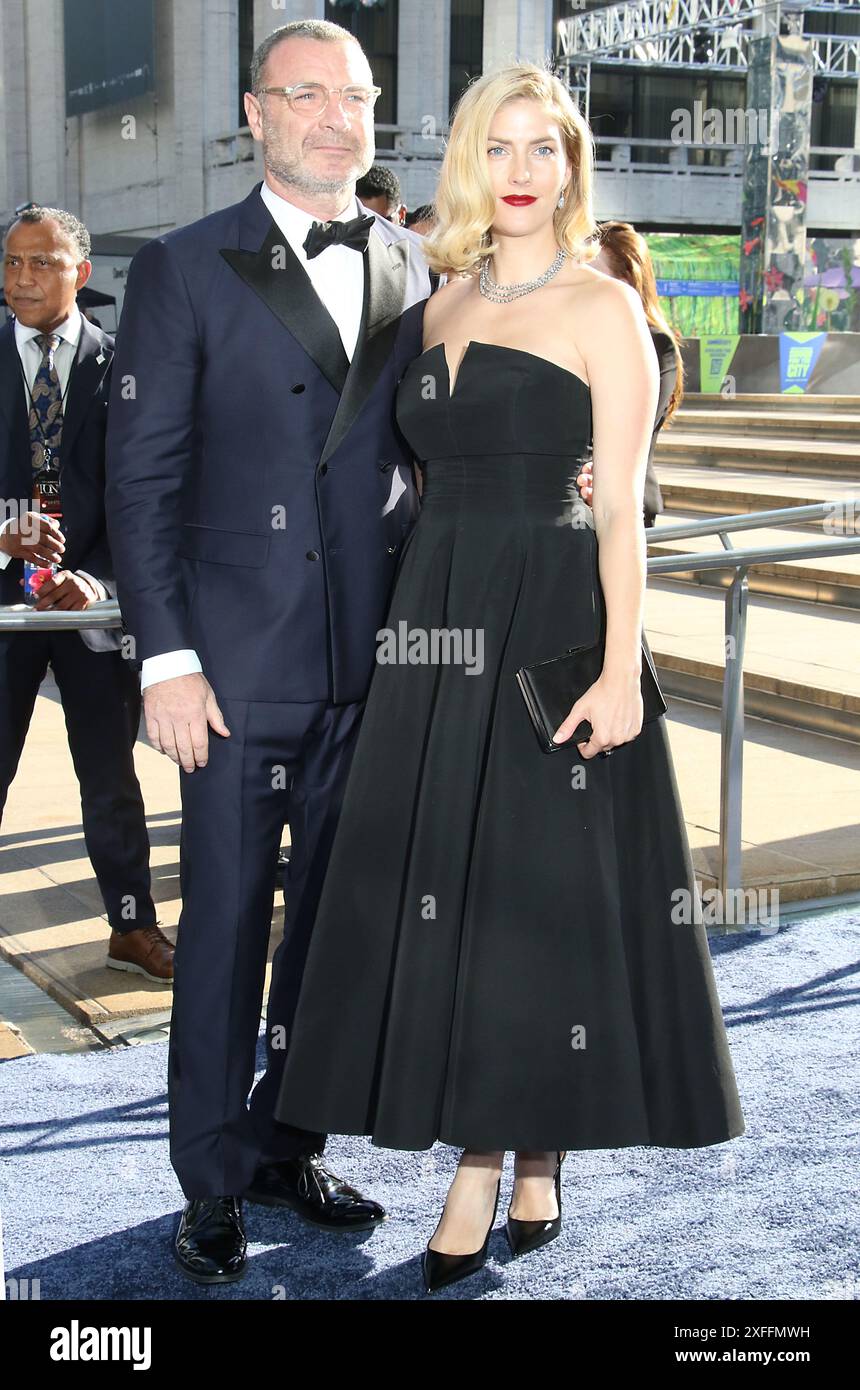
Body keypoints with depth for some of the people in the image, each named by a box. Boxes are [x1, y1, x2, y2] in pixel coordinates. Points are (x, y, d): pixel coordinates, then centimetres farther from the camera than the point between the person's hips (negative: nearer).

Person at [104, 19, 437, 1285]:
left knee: (338, 918, 13)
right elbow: (143, 478, -4)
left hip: (371, 661, 4)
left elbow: (423, 446, 13)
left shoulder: (411, 270, 9)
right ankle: (214, 1182, 21)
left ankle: (291, 1144, 31)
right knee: (226, 921, 5)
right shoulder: (183, 272, -2)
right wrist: (167, 657, -10)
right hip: (239, 664, -4)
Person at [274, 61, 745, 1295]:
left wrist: (620, 669, -17)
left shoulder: (603, 309, -4)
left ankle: (506, 1177, 13)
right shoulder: (445, 307, 14)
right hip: (439, 626, 6)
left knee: (534, 892, 0)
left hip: (552, 628, -6)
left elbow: (622, 505, -9)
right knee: (439, 891, 7)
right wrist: (414, 623, 12)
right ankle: (518, 1182, 20)